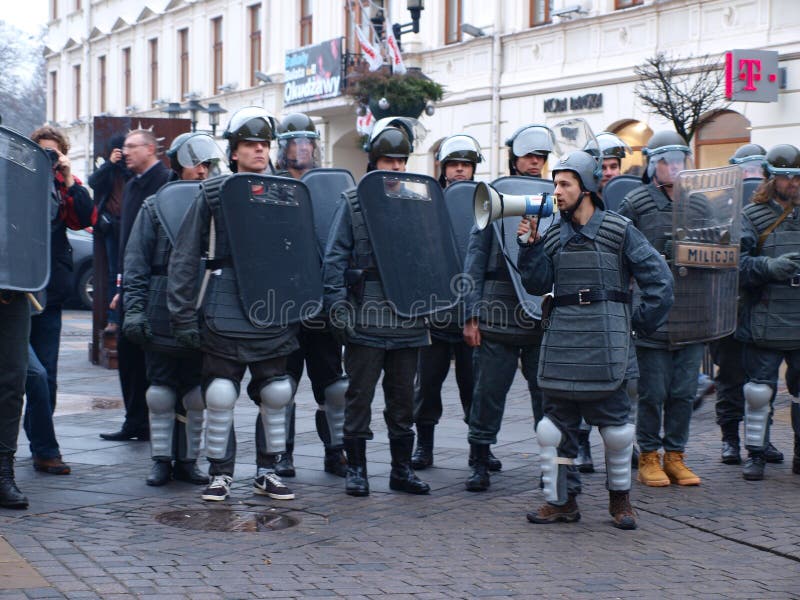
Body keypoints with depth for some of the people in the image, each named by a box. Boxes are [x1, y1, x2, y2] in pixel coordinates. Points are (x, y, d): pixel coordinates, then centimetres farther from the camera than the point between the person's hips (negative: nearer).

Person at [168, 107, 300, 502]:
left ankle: (267, 472, 19)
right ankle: (220, 473, 12)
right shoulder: (212, 195, 3)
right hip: (225, 315, -2)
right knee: (220, 395, -1)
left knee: (276, 394, 5)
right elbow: (184, 258, 2)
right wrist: (184, 315, -4)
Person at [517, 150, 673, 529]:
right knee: (557, 423, 4)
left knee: (613, 422, 2)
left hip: (605, 342, -4)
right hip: (561, 340, 4)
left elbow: (659, 279, 0)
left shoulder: (619, 231, 0)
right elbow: (537, 284, 5)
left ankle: (620, 498, 18)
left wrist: (639, 323, -2)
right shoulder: (554, 235, 13)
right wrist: (530, 245, -4)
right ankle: (560, 500, 12)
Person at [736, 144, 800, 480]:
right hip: (764, 322, -3)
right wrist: (770, 266, -24)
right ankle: (755, 453, 13)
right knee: (759, 390, 1)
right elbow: (738, 264, -9)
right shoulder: (752, 217, 1)